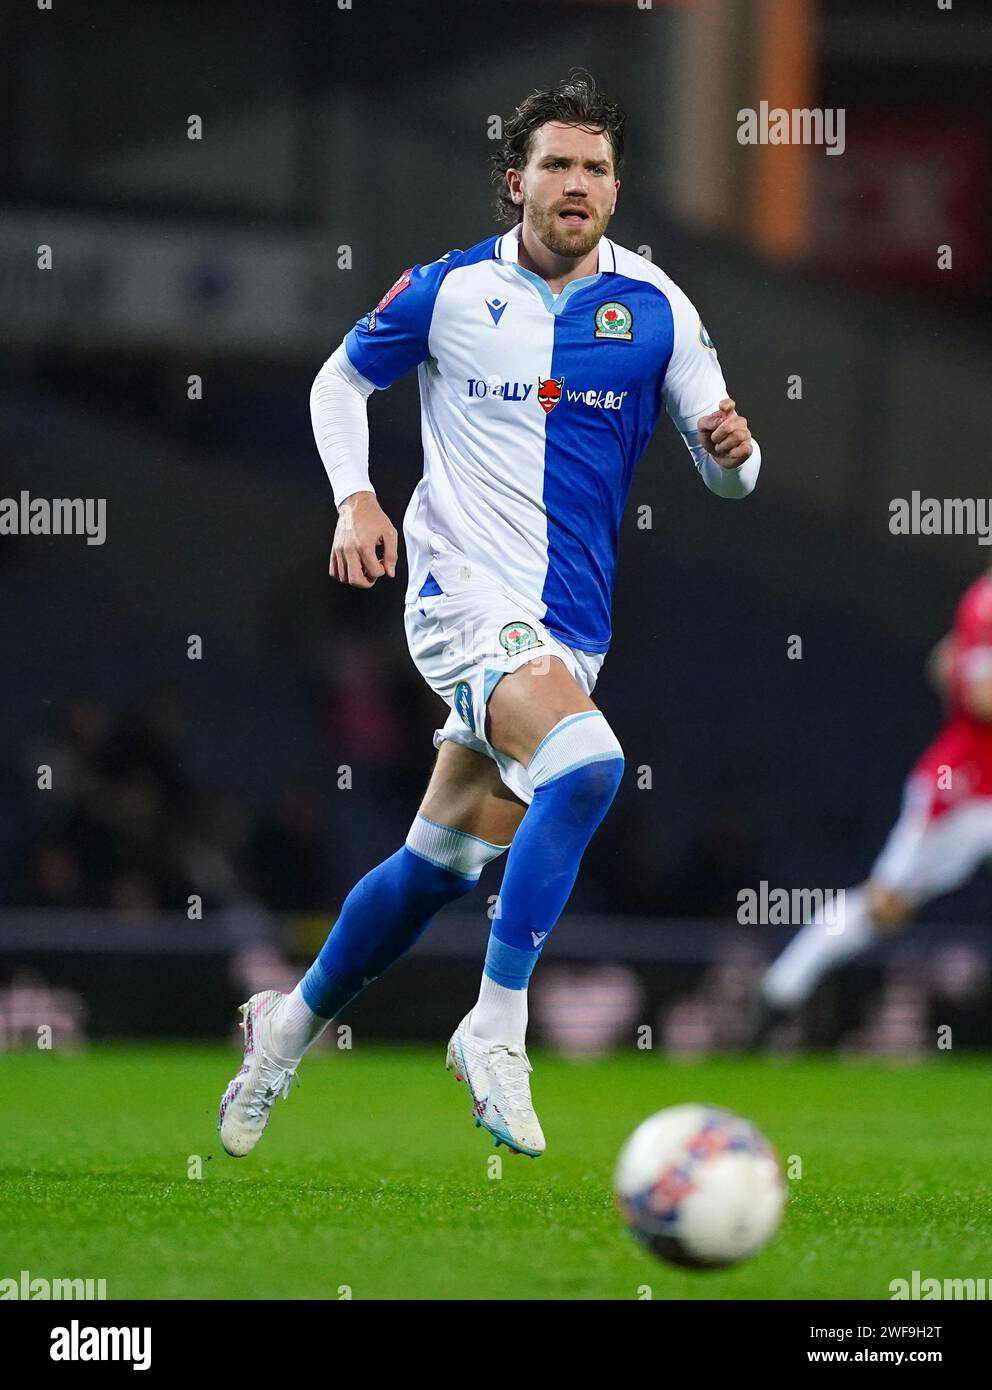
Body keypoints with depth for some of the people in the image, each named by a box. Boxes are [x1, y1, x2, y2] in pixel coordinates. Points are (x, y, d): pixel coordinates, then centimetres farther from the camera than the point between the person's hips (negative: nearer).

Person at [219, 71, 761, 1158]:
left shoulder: (655, 310, 2)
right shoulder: (449, 291, -2)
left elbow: (725, 472, 5)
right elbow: (339, 380, 13)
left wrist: (732, 449, -19)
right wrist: (354, 498, -3)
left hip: (569, 626, 4)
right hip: (464, 593, -4)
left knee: (438, 865, 11)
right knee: (585, 763, -31)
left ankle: (290, 1026, 34)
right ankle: (497, 1027, -22)